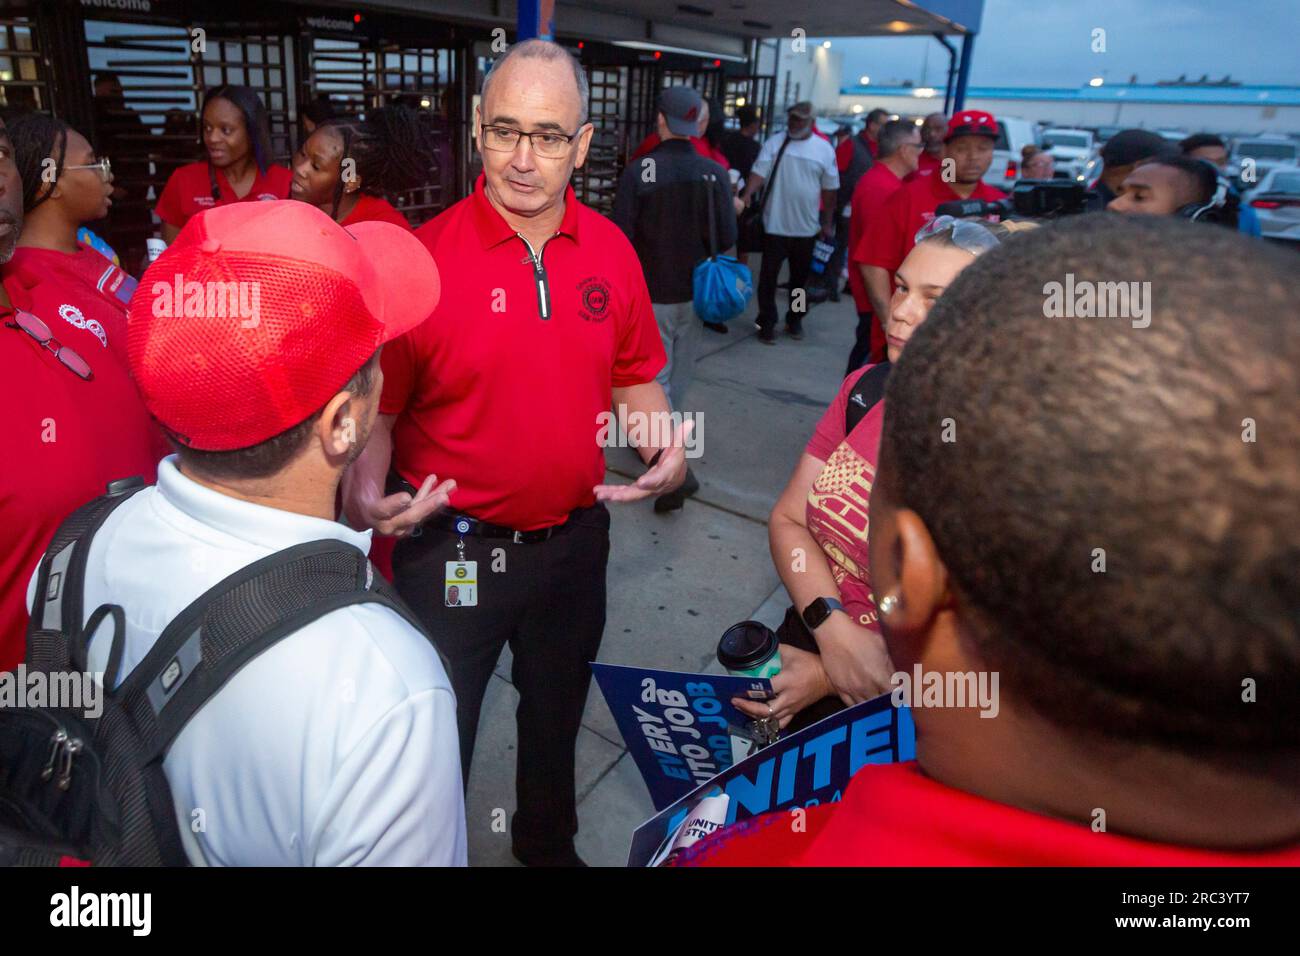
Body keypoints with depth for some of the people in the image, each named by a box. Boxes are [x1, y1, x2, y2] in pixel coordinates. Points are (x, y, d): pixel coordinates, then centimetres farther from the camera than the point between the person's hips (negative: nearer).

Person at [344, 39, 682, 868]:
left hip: (576, 537, 4)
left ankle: (548, 841, 56)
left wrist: (665, 446, -12)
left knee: (557, 712, 27)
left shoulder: (611, 251, -4)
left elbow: (634, 379, 7)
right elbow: (377, 411, -10)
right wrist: (367, 494, -28)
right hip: (453, 545, -4)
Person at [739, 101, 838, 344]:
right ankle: (767, 323, 11)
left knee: (800, 277, 13)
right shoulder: (774, 142, -2)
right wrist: (747, 194, -31)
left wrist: (827, 223, 8)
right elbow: (759, 172, -12)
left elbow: (829, 189, 7)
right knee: (768, 276, 1)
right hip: (775, 224, -1)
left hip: (806, 227, 2)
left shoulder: (824, 149, 1)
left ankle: (795, 319, 29)